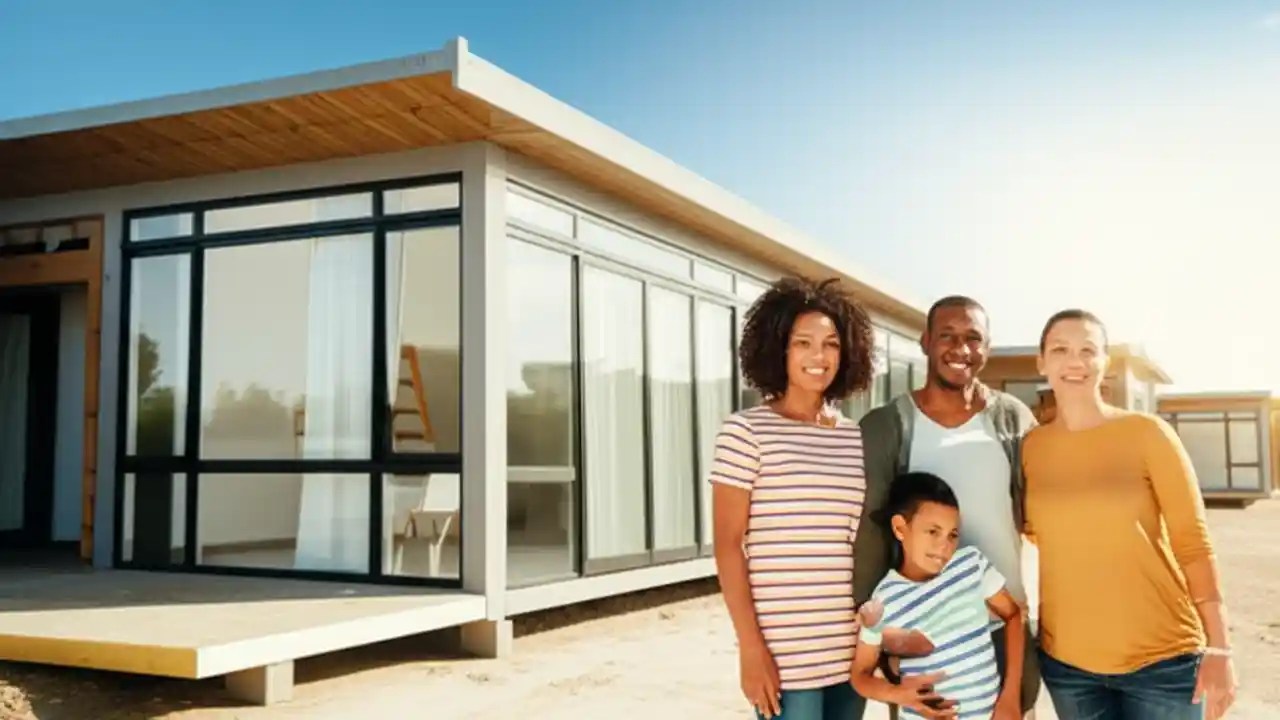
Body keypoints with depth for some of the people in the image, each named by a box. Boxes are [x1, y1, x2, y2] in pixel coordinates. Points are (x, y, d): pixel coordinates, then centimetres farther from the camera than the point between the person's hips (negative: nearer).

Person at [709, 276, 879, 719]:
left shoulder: (856, 438, 10)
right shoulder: (746, 430, -5)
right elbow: (727, 545, -8)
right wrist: (750, 646, -13)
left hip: (850, 649, 5)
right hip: (784, 653, -5)